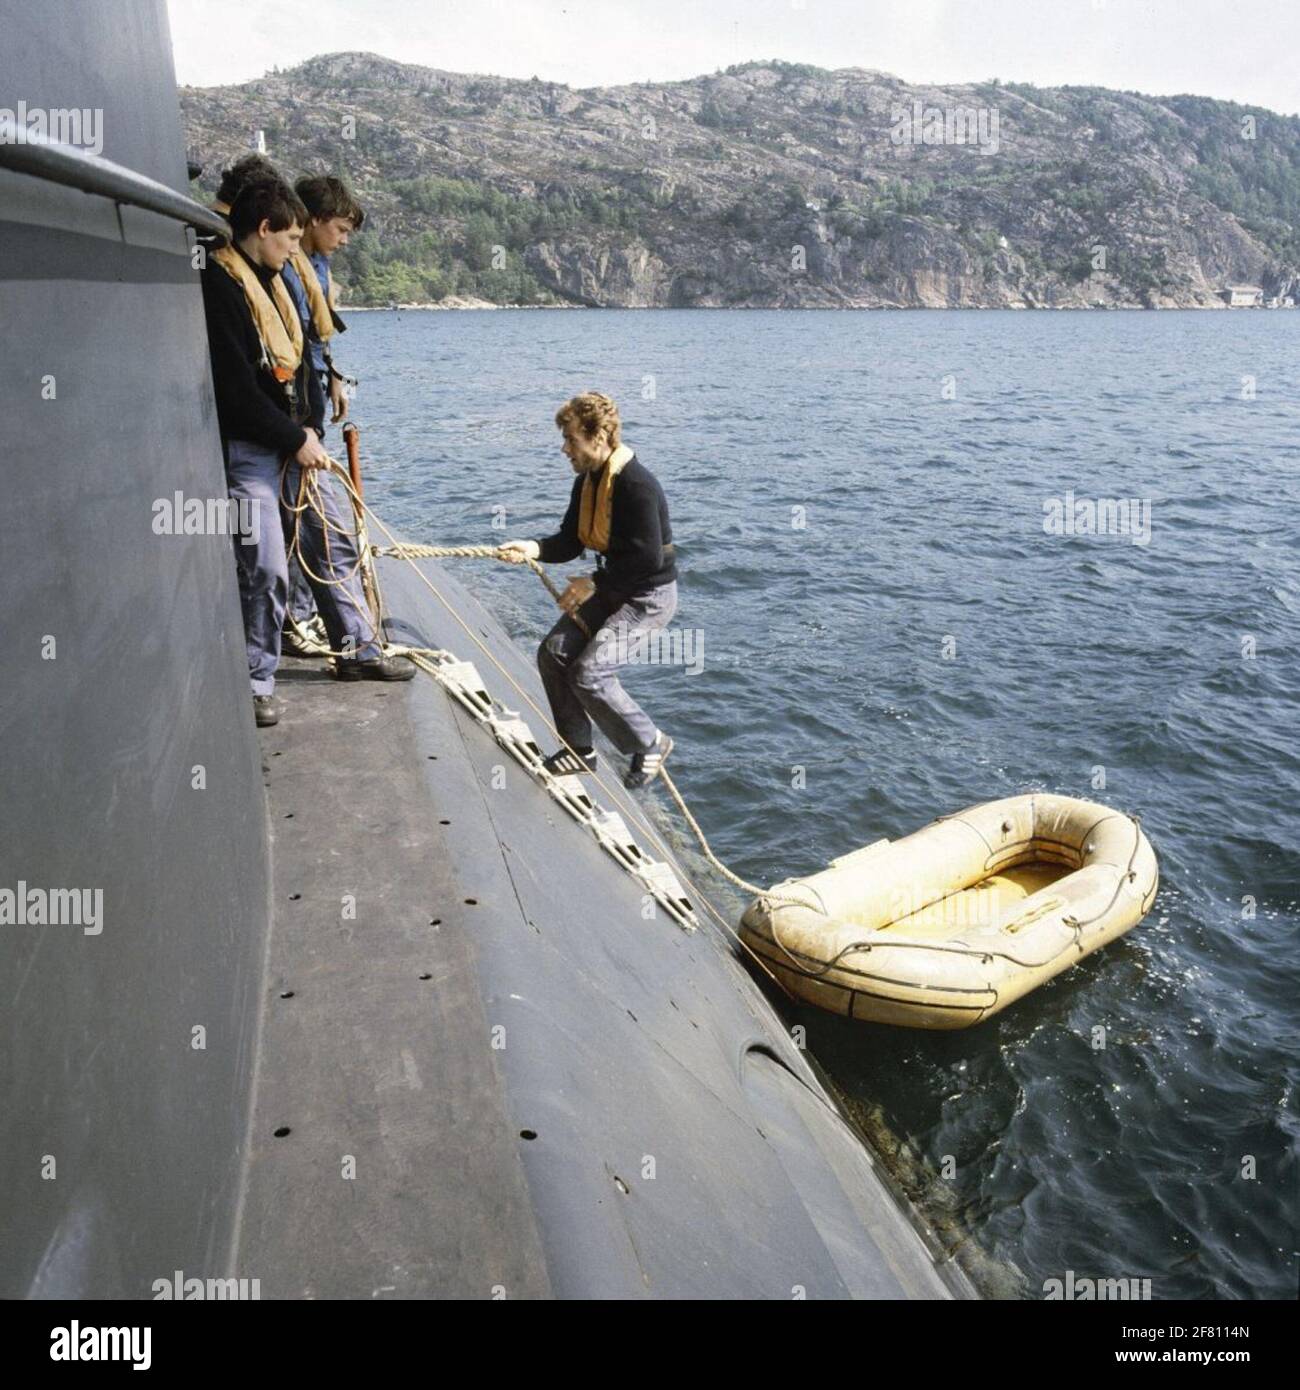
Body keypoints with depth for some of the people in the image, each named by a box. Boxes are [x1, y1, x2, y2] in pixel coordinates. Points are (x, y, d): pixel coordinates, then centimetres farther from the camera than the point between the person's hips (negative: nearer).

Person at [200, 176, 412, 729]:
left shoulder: (269, 280, 15)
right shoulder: (218, 285, -15)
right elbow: (236, 387, -20)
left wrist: (305, 427, 7)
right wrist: (295, 439, -14)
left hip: (290, 441, 9)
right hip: (246, 448, -9)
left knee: (333, 544, 12)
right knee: (265, 567, -9)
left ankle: (358, 651, 25)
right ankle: (255, 683, 6)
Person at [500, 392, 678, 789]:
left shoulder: (637, 485, -24)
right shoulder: (587, 481, 5)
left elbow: (648, 559, -26)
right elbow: (570, 540, 8)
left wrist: (594, 584, -18)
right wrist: (533, 549, -12)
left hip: (650, 594, -9)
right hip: (612, 587, 9)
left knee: (589, 672, -18)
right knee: (553, 652, 0)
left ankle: (650, 744, 5)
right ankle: (580, 749, 14)